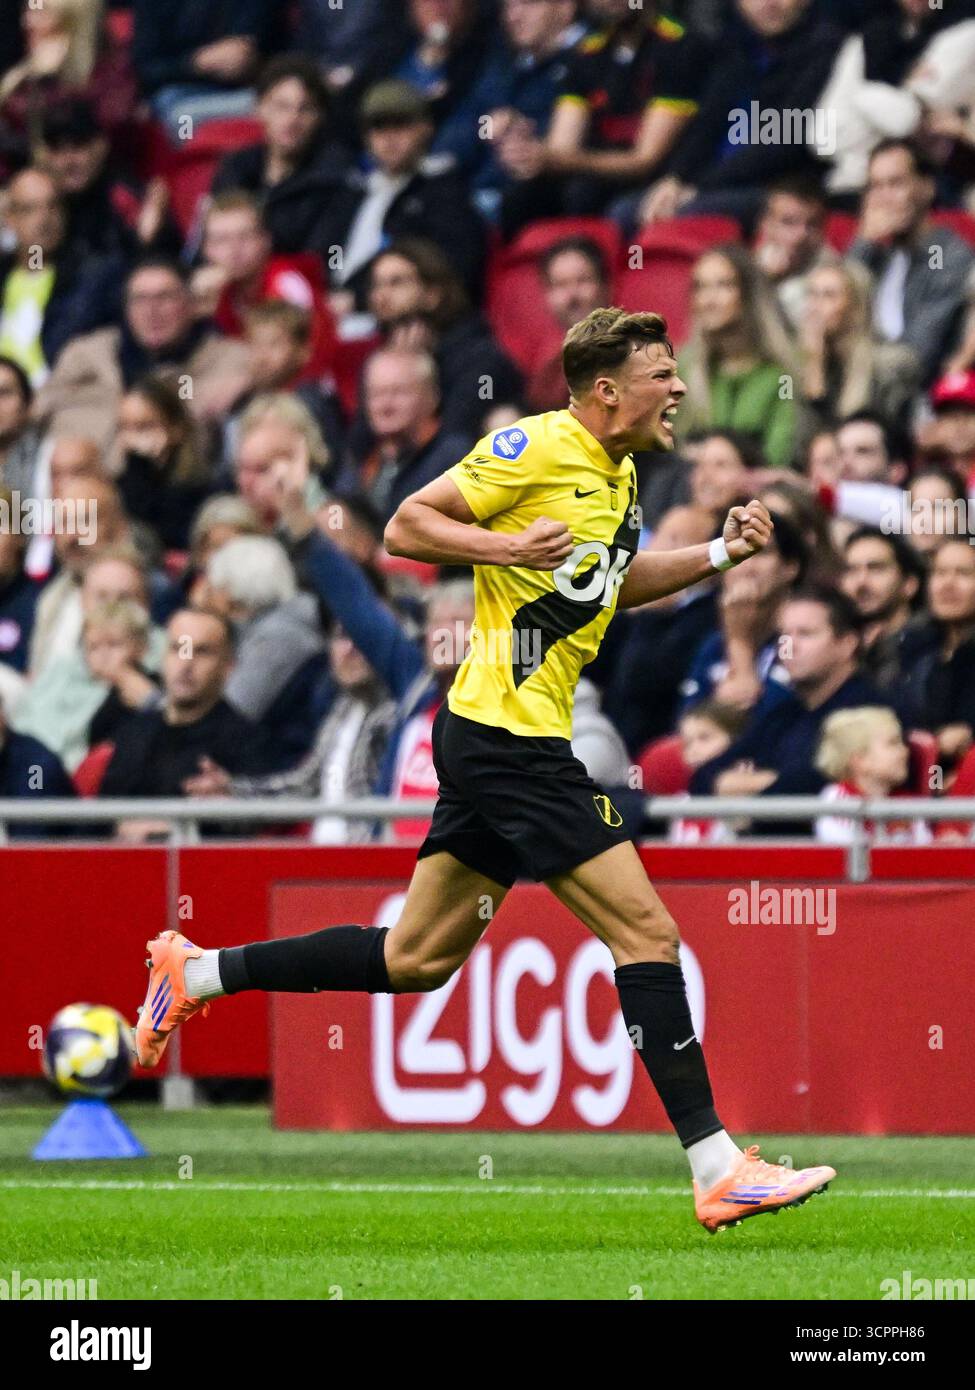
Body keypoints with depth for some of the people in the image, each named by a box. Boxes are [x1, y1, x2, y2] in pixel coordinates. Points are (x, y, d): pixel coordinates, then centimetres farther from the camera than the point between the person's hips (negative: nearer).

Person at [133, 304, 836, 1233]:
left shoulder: (619, 476, 15)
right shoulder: (535, 450, -13)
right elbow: (405, 527, -11)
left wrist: (718, 554, 18)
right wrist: (509, 546, -24)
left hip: (496, 741, 10)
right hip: (509, 734, -10)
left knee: (417, 959, 14)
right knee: (647, 932, -11)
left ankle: (196, 972, 23)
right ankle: (717, 1169, -10)